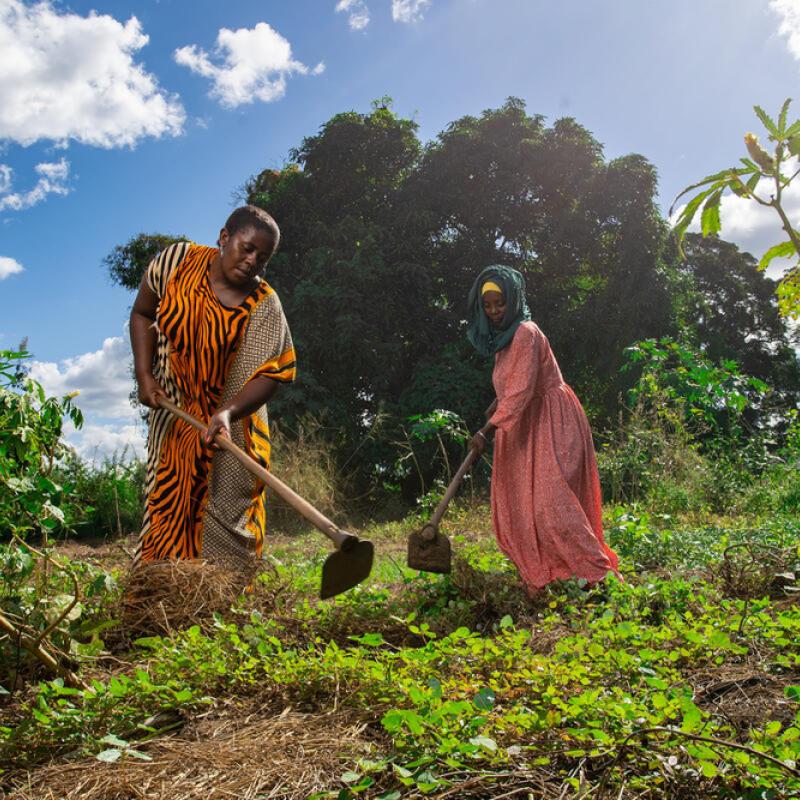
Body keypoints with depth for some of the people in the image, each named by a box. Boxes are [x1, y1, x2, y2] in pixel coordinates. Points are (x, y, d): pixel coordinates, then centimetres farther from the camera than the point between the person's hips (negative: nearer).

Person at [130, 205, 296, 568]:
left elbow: (270, 374, -20)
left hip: (227, 428, -2)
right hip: (171, 413, 2)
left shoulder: (265, 307, -14)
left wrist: (227, 412, -37)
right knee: (165, 506, 5)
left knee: (223, 517, -6)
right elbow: (142, 313, 5)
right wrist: (144, 375, -6)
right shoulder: (177, 260, -8)